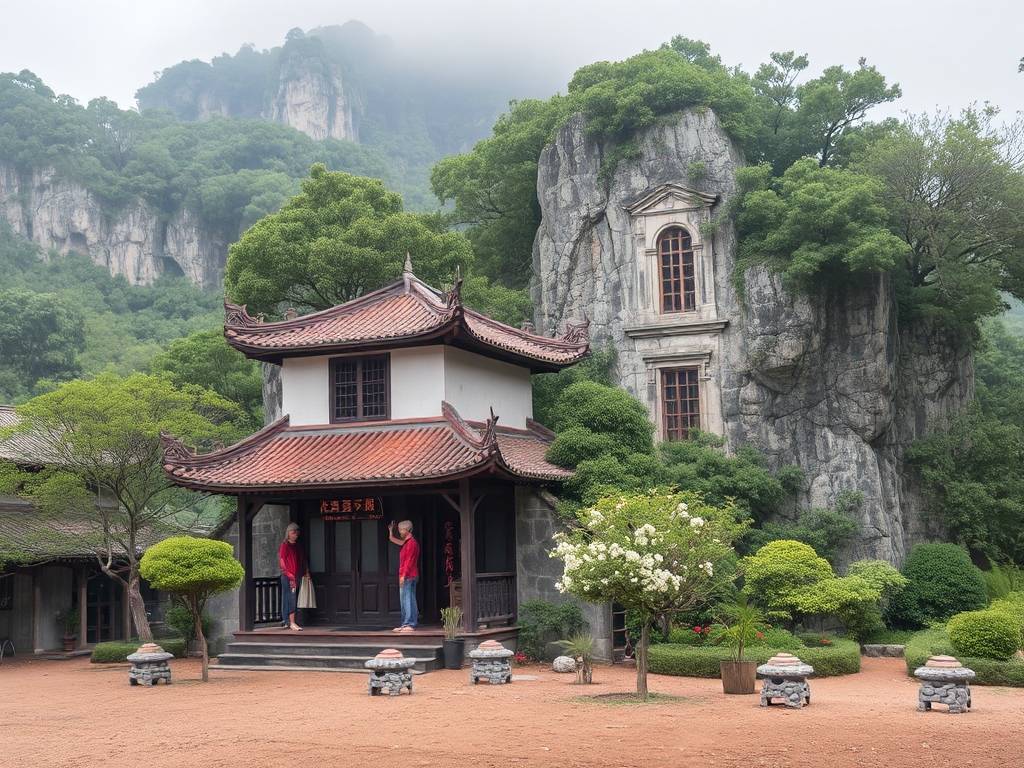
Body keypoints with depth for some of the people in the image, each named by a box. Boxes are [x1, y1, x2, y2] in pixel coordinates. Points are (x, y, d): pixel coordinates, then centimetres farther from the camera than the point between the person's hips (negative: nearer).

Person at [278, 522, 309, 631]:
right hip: (287, 577, -7)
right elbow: (282, 562, -11)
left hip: (296, 576, 7)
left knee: (290, 598, 9)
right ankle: (292, 623, -15)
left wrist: (306, 571, 7)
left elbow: (302, 560, 21)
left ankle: (285, 621, 15)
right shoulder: (284, 546, -5)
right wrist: (290, 576, -16)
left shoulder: (298, 546, 16)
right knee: (291, 598, -12)